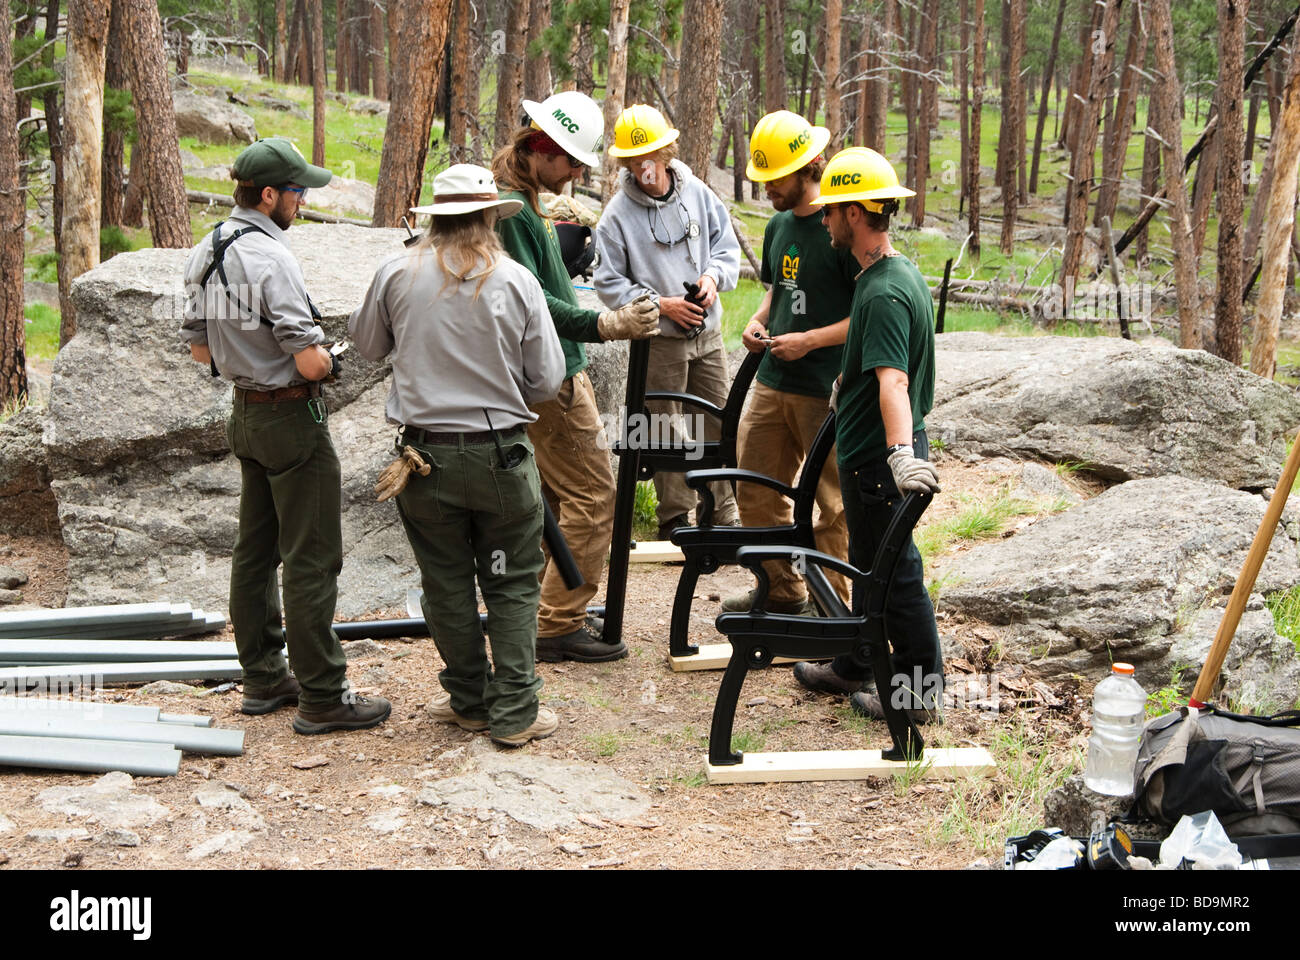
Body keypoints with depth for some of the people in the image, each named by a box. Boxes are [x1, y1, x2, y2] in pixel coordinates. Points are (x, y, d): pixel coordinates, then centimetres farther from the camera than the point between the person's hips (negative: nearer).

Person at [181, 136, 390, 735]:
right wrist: (325, 356, -2)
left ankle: (262, 679, 26)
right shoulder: (270, 258, -21)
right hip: (292, 418, -9)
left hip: (245, 413, 9)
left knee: (256, 550, 16)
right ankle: (322, 698, 2)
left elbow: (199, 347, 14)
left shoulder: (205, 253, 6)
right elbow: (311, 362, -23)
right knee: (311, 560, -3)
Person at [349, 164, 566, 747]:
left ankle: (470, 700, 25)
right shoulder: (515, 281, -7)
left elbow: (367, 344, 12)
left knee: (447, 585, 14)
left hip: (427, 455, 1)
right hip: (502, 455, -1)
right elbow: (547, 380, -1)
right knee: (512, 586, 10)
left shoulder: (396, 274, -5)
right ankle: (515, 713, 12)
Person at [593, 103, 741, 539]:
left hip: (707, 332, 4)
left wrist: (713, 276, -11)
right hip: (658, 339, -4)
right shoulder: (617, 214, -11)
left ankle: (724, 516, 24)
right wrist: (661, 305, -17)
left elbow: (726, 244, 10)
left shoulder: (697, 192, 0)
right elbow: (609, 283, -9)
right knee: (667, 435, 5)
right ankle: (674, 519, 19)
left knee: (719, 424, 10)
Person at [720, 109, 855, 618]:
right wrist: (759, 322, 6)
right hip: (772, 383, 8)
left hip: (828, 389, -8)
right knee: (756, 492, 13)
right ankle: (780, 590, 29)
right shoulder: (779, 225, 11)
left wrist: (810, 340, -19)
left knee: (834, 503, 1)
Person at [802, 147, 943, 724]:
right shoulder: (901, 271, 9)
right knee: (869, 563, 21)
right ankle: (853, 666, 36)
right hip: (870, 448, 10)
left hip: (878, 456, -10)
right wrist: (846, 387, 42)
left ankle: (918, 693, 12)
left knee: (893, 571, 1)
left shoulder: (884, 293, -24)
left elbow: (893, 379, -37)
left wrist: (900, 451, -49)